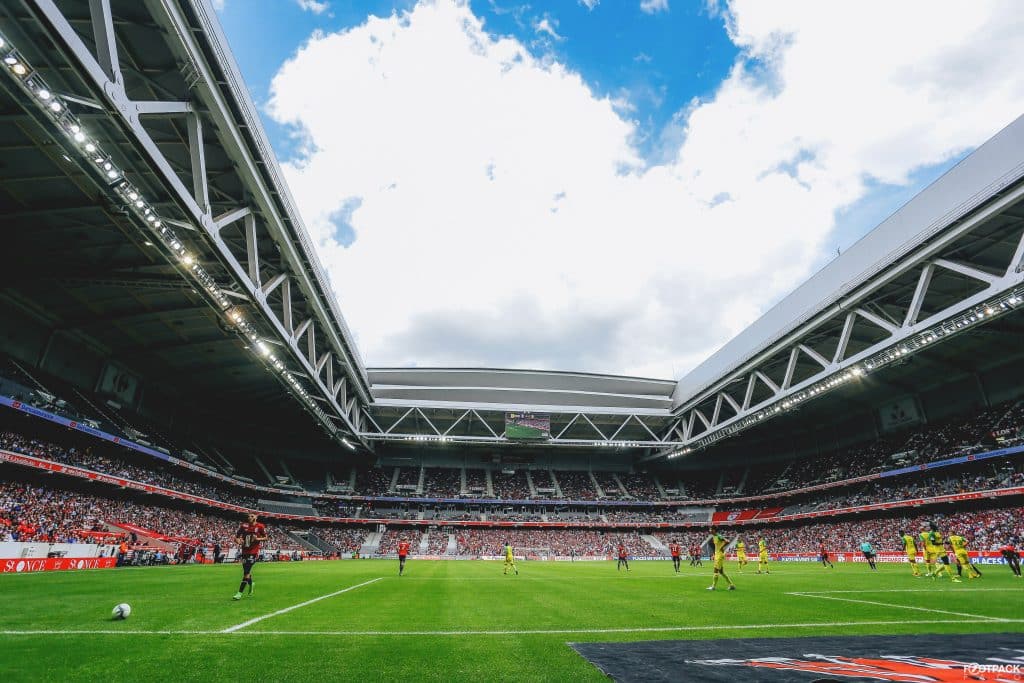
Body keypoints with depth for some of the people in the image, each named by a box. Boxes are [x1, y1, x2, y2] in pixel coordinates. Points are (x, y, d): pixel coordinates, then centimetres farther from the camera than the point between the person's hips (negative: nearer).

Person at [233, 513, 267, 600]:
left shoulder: (260, 526, -6)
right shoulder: (243, 525, 1)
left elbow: (265, 538, 1)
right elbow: (236, 537, 5)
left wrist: (258, 539, -17)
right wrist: (238, 540, -16)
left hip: (254, 552, -4)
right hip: (244, 551, 4)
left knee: (246, 572, -10)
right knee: (246, 572, 15)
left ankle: (239, 593, -3)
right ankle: (251, 585, 43)